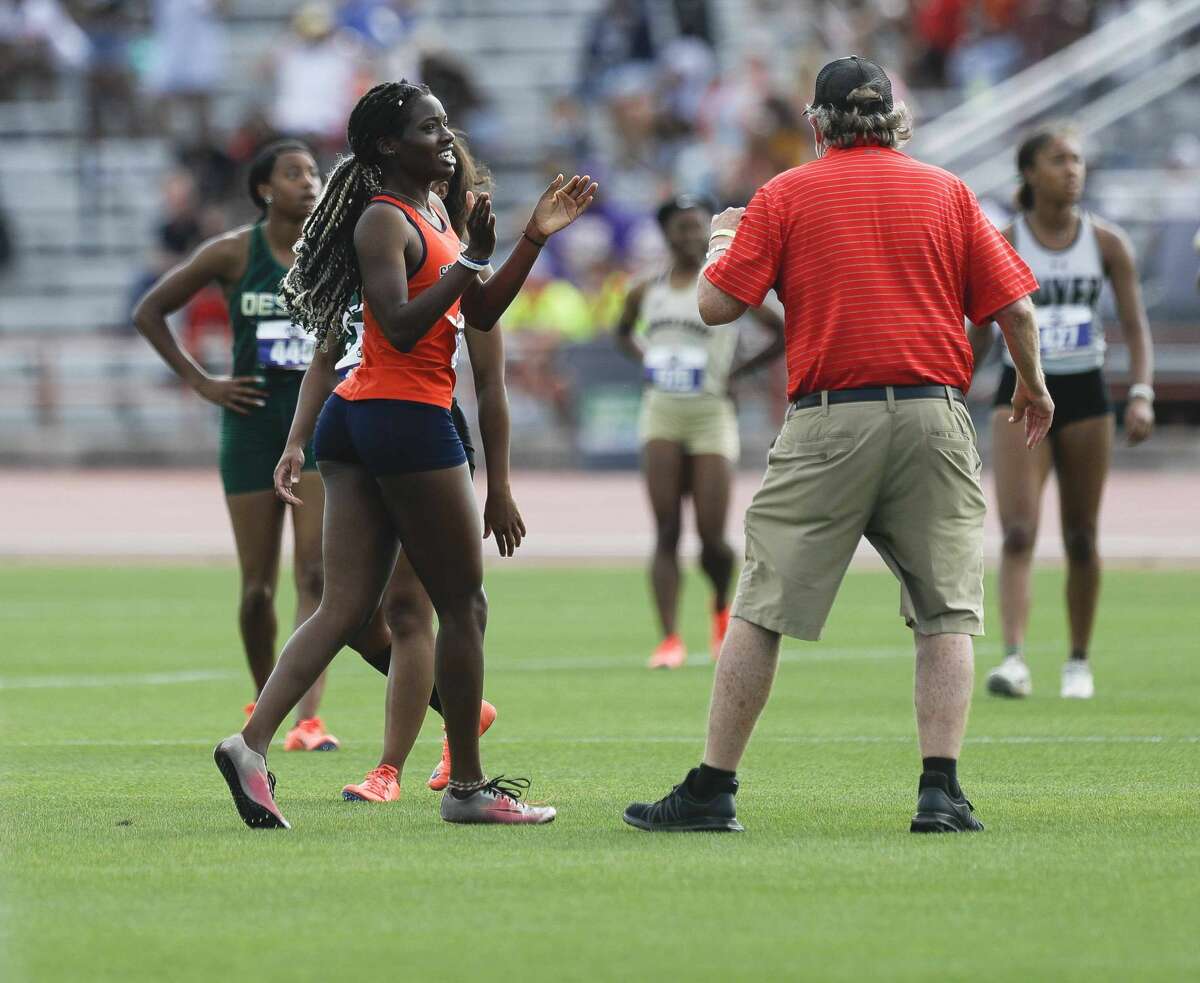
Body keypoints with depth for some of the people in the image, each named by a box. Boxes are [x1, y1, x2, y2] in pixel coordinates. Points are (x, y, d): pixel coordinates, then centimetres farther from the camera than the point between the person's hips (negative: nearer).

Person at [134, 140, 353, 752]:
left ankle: (307, 720, -18)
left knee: (317, 573, -14)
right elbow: (149, 312, 4)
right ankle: (263, 702, 28)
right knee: (258, 586, 4)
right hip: (253, 424, 0)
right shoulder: (232, 254, -3)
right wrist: (200, 383, -2)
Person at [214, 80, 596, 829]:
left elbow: (480, 314, 19)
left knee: (346, 607, 1)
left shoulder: (433, 215, 18)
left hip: (358, 427, 10)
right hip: (406, 417, -10)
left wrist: (536, 239, 12)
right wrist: (471, 259, -21)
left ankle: (252, 744, -12)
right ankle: (468, 787, 6)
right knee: (464, 604, 0)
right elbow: (401, 326, -21)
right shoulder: (385, 220, -11)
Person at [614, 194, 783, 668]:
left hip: (711, 415, -3)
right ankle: (670, 639, -9)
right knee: (666, 531, -7)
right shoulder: (646, 293, 9)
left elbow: (785, 334, 0)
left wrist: (735, 373, -2)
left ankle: (723, 607, 29)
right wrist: (645, 360, 9)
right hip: (661, 415, 3)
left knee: (712, 536, -3)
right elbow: (623, 334, 29)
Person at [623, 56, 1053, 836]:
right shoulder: (947, 192, 9)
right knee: (946, 613, 5)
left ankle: (713, 789, 4)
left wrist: (720, 240, 23)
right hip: (934, 414, 1)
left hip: (828, 423, -1)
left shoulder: (785, 196, 4)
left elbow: (717, 304, 1)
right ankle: (941, 790, -6)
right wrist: (1032, 384, 24)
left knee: (762, 610, 4)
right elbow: (1014, 305, 6)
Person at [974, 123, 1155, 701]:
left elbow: (1136, 326, 1)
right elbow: (980, 333, 6)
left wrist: (1142, 394, -12)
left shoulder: (1106, 243, 1)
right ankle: (1014, 659, -24)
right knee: (1017, 533, -15)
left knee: (1081, 539, 7)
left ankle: (1079, 660, 21)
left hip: (1085, 395, 2)